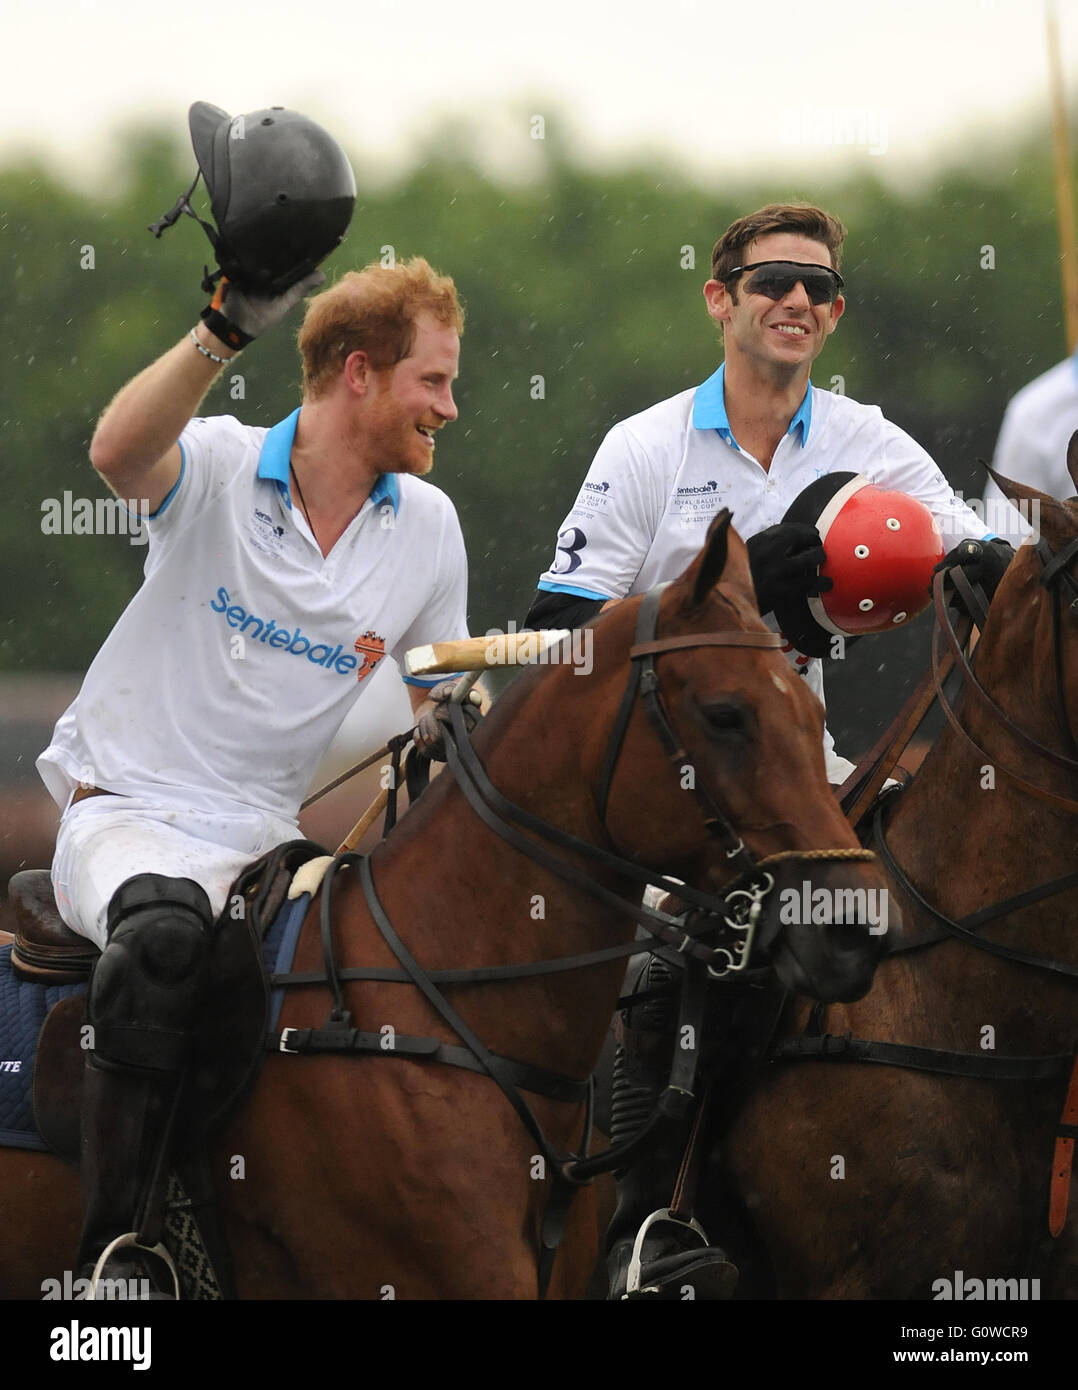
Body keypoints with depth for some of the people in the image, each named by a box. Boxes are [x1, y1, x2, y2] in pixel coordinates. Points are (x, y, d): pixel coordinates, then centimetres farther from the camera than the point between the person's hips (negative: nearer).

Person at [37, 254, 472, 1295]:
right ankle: (114, 1246, -34)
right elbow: (119, 453, -33)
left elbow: (441, 697, 21)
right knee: (165, 934, -38)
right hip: (130, 811, -5)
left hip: (262, 838, 5)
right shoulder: (222, 468, -8)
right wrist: (223, 332, -44)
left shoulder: (428, 527, 8)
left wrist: (444, 740, -1)